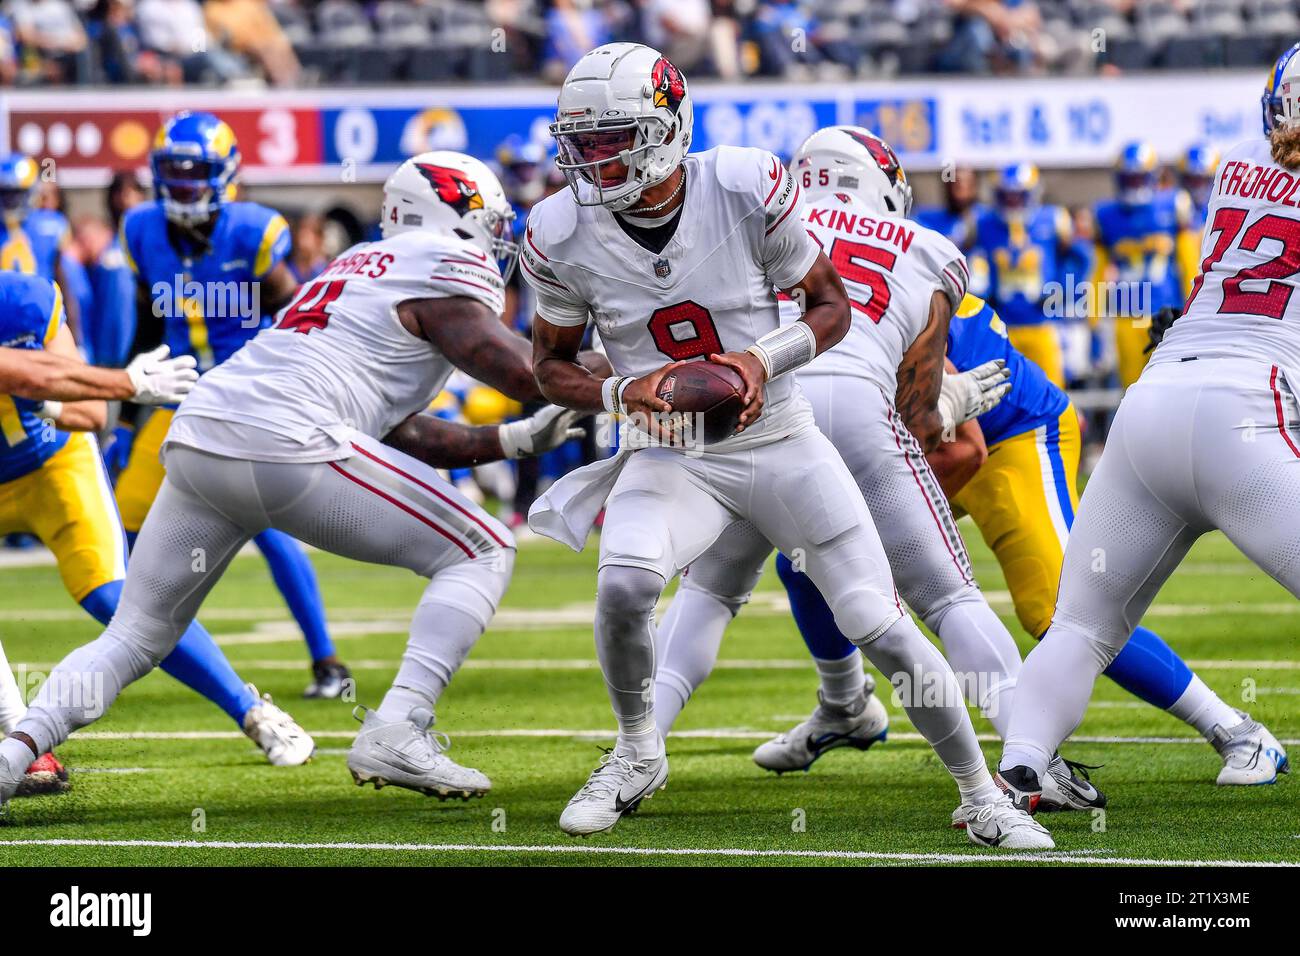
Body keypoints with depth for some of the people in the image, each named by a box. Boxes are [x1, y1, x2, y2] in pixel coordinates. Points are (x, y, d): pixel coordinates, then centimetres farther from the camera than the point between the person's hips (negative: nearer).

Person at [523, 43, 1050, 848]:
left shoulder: (746, 190, -17)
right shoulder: (566, 236, -11)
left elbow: (833, 308, -3)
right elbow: (552, 364, 4)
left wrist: (764, 360, -23)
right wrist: (623, 393, -17)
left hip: (781, 444, -1)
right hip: (671, 455, 1)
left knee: (883, 629, -4)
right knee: (624, 585, -28)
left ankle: (981, 794, 15)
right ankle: (637, 756, -1)